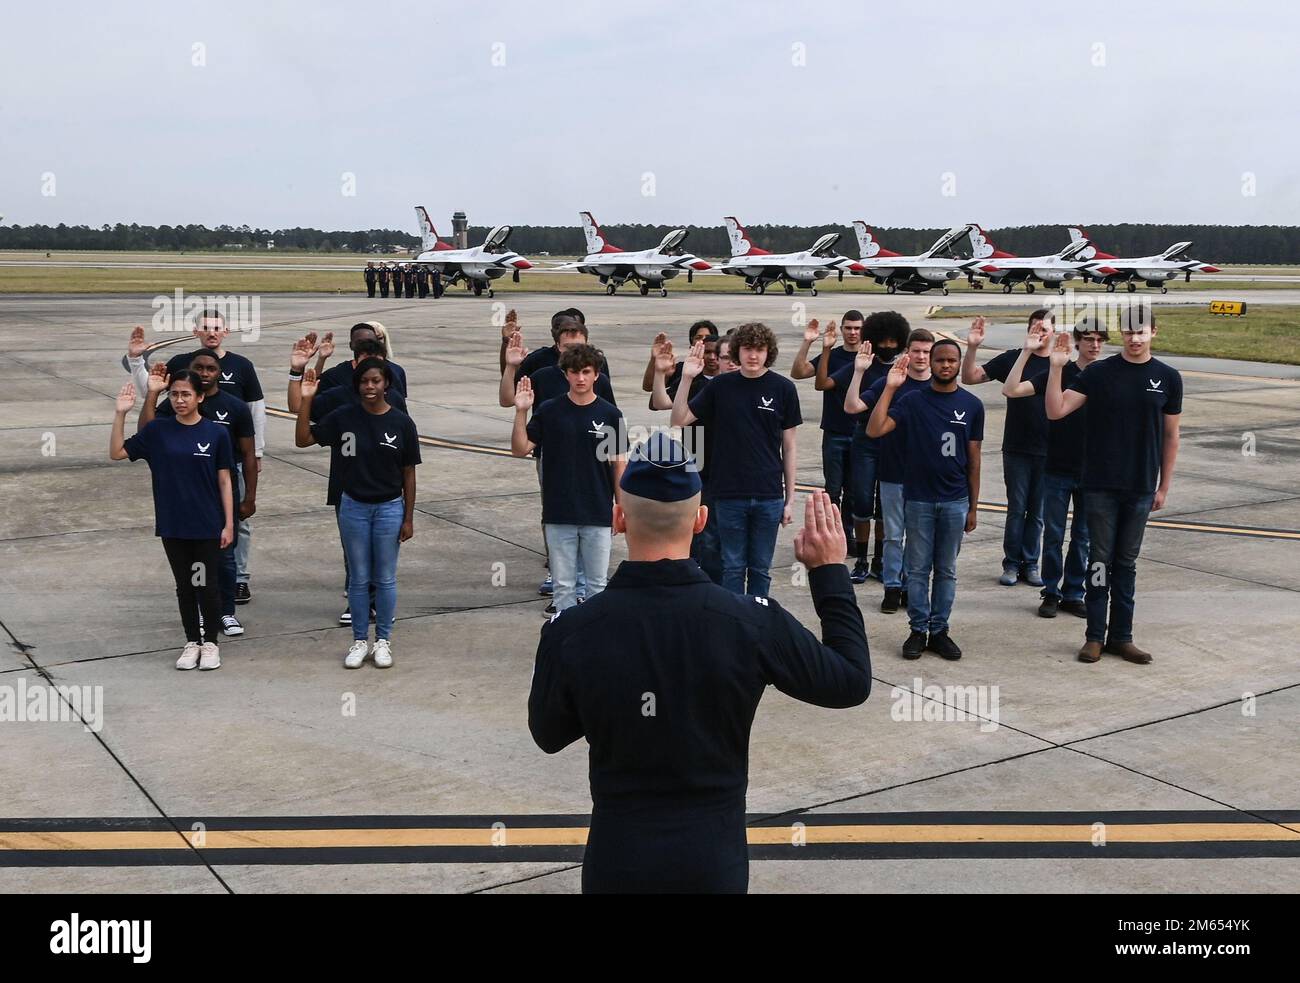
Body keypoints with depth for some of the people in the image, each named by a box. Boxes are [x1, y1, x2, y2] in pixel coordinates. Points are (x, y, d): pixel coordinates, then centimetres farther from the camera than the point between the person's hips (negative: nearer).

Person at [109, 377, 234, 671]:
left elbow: (224, 481, -2)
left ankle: (210, 642, 20)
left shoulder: (216, 434, -5)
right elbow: (116, 453, 0)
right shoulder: (157, 431, -1)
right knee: (184, 585, 12)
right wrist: (120, 414, -11)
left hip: (207, 526, -2)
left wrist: (229, 524, -4)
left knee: (206, 585, 6)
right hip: (172, 526, 2)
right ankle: (192, 642, 24)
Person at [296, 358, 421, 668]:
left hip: (389, 508, -1)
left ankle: (383, 640, 22)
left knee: (385, 579, 8)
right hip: (353, 507, 1)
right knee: (358, 579, 10)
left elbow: (409, 474, -2)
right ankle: (359, 640, 22)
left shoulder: (401, 423, -7)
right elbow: (303, 439, -5)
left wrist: (408, 518, -2)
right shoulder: (344, 417, -4)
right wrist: (306, 399, -15)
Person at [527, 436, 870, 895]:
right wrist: (830, 570, 4)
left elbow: (548, 735, 0)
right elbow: (852, 682, -4)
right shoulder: (752, 623, -19)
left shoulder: (571, 633, -18)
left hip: (617, 860, 0)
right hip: (715, 859, 0)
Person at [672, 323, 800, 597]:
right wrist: (686, 378, -12)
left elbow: (789, 448, 3)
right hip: (729, 494, 0)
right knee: (733, 567, 7)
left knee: (761, 569, 10)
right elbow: (679, 420, 1)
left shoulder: (783, 388, -1)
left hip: (769, 495, 0)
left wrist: (790, 498, 2)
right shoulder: (721, 386, 1)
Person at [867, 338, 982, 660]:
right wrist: (890, 388, -20)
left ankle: (939, 631, 17)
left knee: (946, 570, 9)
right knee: (918, 569, 5)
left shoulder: (972, 405, 3)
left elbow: (973, 459, 6)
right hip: (918, 499, -1)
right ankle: (918, 630, 14)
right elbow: (875, 429, -15)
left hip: (955, 501, 1)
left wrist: (973, 506, 5)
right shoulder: (913, 401, -2)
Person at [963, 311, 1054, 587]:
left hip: (1048, 452, 1)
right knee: (1016, 509, 4)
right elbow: (970, 378, -4)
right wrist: (972, 348, -19)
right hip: (1017, 449, -1)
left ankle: (1030, 563, 19)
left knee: (1037, 512, 9)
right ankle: (1012, 564, 13)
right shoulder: (1012, 359, -1)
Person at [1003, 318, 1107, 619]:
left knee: (1083, 537, 9)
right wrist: (1027, 352, -19)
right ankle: (1051, 593, 16)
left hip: (1092, 472, 2)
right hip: (1058, 470, -2)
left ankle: (1073, 594, 20)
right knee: (1053, 535, 5)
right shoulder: (1059, 373, -4)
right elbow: (1011, 390, -13)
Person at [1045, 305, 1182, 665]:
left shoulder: (1167, 378, 2)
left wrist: (1164, 486, 7)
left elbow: (1170, 435, 8)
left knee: (1126, 563, 10)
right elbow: (1056, 411, -8)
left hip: (1141, 488, 1)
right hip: (1100, 486, -1)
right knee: (1100, 561, 3)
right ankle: (1095, 636, 11)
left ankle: (1121, 636, 17)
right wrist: (1056, 367, -18)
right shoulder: (1098, 373, -2)